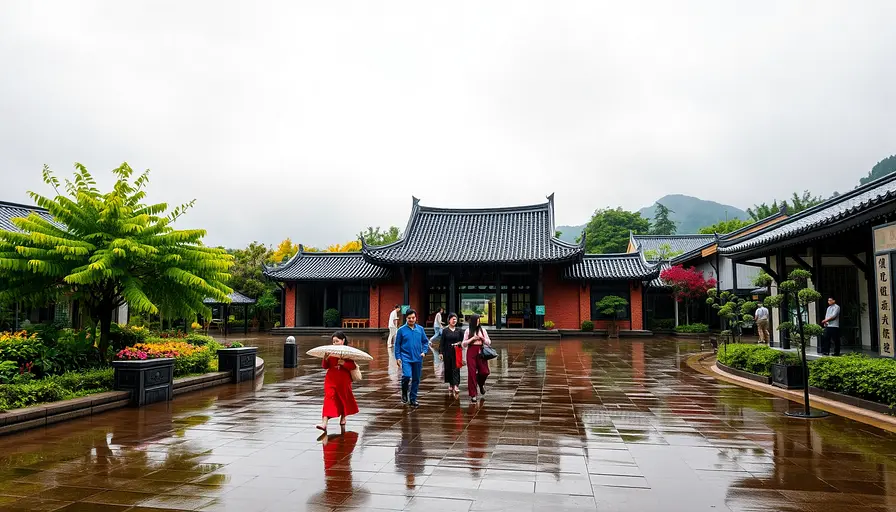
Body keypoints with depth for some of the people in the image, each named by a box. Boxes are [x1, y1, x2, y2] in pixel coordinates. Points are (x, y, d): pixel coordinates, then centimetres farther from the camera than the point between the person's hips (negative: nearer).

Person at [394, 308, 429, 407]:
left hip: (418, 358, 3)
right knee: (407, 376, -21)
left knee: (416, 380, 8)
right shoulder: (401, 330, -3)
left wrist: (424, 351, -2)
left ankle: (413, 400, 21)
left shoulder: (420, 329, 4)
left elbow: (425, 341, 13)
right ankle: (404, 393, 8)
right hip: (406, 358, -3)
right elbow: (397, 345, 1)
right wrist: (397, 357, -4)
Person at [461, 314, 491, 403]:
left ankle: (481, 384, 33)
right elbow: (464, 344, 2)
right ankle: (473, 395, 6)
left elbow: (489, 342, 8)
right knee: (472, 373, -2)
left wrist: (482, 338, -10)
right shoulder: (468, 331, 3)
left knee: (484, 372, -3)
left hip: (481, 352, 1)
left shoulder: (482, 330, 7)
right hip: (471, 352, -1)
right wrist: (473, 338, -9)